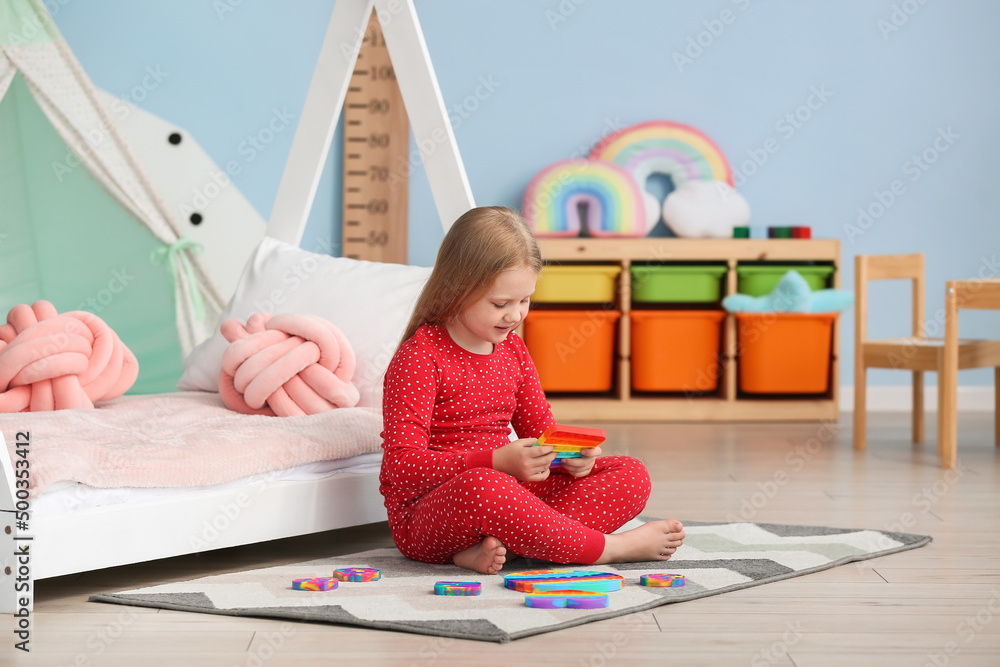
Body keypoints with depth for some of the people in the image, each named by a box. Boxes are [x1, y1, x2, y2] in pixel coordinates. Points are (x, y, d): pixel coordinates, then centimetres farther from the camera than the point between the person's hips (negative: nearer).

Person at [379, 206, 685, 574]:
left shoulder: (512, 349, 11)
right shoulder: (419, 358, -13)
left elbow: (540, 429, 19)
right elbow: (402, 467, -20)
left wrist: (568, 455, -7)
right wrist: (497, 461, -31)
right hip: (423, 513, -8)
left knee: (631, 476, -6)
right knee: (480, 488, -44)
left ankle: (496, 544, -26)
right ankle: (608, 547, -24)